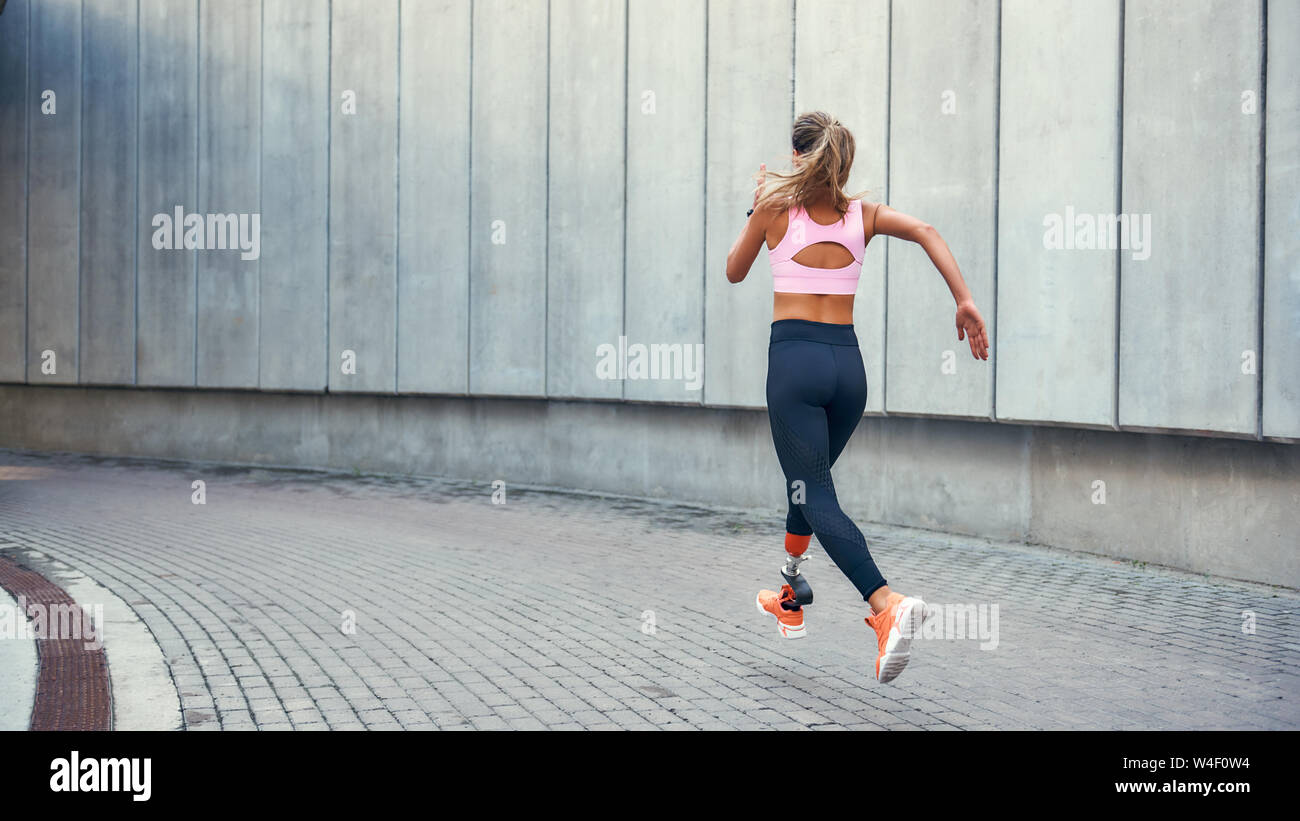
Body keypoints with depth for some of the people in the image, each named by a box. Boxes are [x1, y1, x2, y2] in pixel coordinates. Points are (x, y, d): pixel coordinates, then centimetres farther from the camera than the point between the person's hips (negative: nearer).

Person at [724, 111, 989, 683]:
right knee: (806, 482, 25)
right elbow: (925, 232, -7)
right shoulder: (861, 214, 8)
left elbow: (735, 272, 12)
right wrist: (964, 301, -11)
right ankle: (790, 602, 38)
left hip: (794, 360, -5)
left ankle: (888, 605, -31)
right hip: (847, 363, 5)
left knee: (814, 495, -10)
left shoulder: (775, 207, -1)